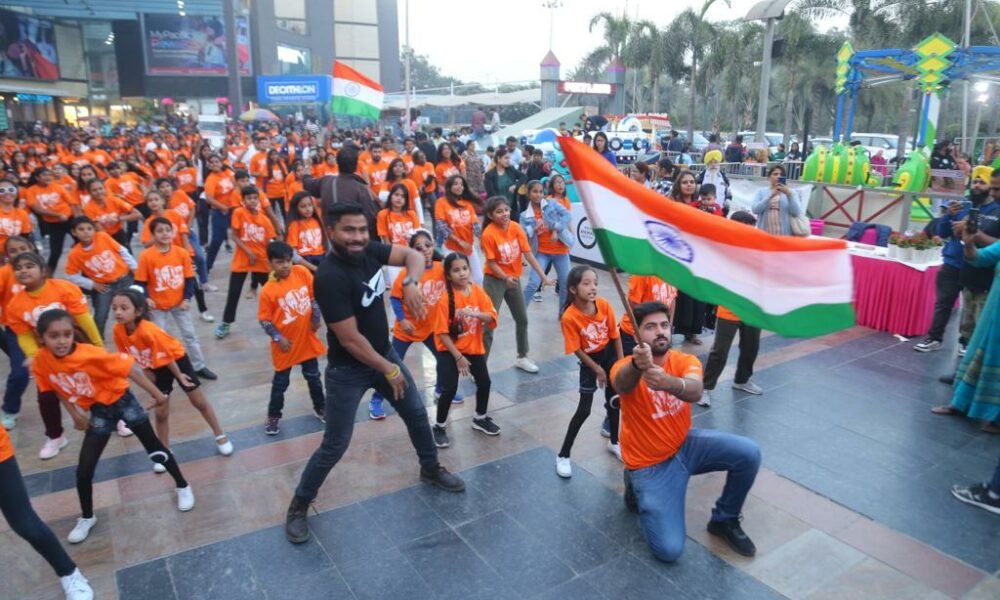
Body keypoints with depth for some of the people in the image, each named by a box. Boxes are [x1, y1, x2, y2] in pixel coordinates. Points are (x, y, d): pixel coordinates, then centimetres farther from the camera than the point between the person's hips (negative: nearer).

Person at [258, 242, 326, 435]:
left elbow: (315, 295, 2)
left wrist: (316, 318, -2)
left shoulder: (302, 272, -9)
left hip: (307, 339, 3)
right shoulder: (268, 290, -17)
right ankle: (273, 416, 30)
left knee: (313, 377, 19)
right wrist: (278, 338, -18)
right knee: (280, 383, 12)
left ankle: (320, 408, 38)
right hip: (286, 344, -3)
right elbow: (264, 320, -11)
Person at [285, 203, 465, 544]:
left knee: (417, 413, 19)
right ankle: (299, 506, 24)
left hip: (385, 353, 7)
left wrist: (411, 283, -24)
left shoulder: (369, 251, -9)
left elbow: (414, 255, -2)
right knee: (335, 445, 0)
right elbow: (350, 339, -26)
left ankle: (431, 470, 44)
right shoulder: (329, 277, -29)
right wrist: (388, 370, -16)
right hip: (348, 369, -7)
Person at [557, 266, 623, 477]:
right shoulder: (569, 317, -29)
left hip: (610, 354, 4)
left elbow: (615, 335, -7)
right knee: (584, 410, -6)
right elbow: (577, 350, -19)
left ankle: (614, 442, 40)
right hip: (589, 360, -4)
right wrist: (597, 369, -13)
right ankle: (563, 455, 7)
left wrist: (621, 363, -4)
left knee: (613, 401, 16)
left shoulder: (604, 305, -19)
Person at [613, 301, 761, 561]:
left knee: (749, 453, -16)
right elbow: (623, 385, -46)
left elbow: (695, 391, -34)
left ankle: (724, 520, 10)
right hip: (651, 465, -4)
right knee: (669, 550, -13)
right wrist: (638, 366, -69)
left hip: (685, 444, 4)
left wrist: (669, 382, -58)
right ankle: (637, 487, 16)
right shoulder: (625, 367, -20)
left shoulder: (686, 361, -11)